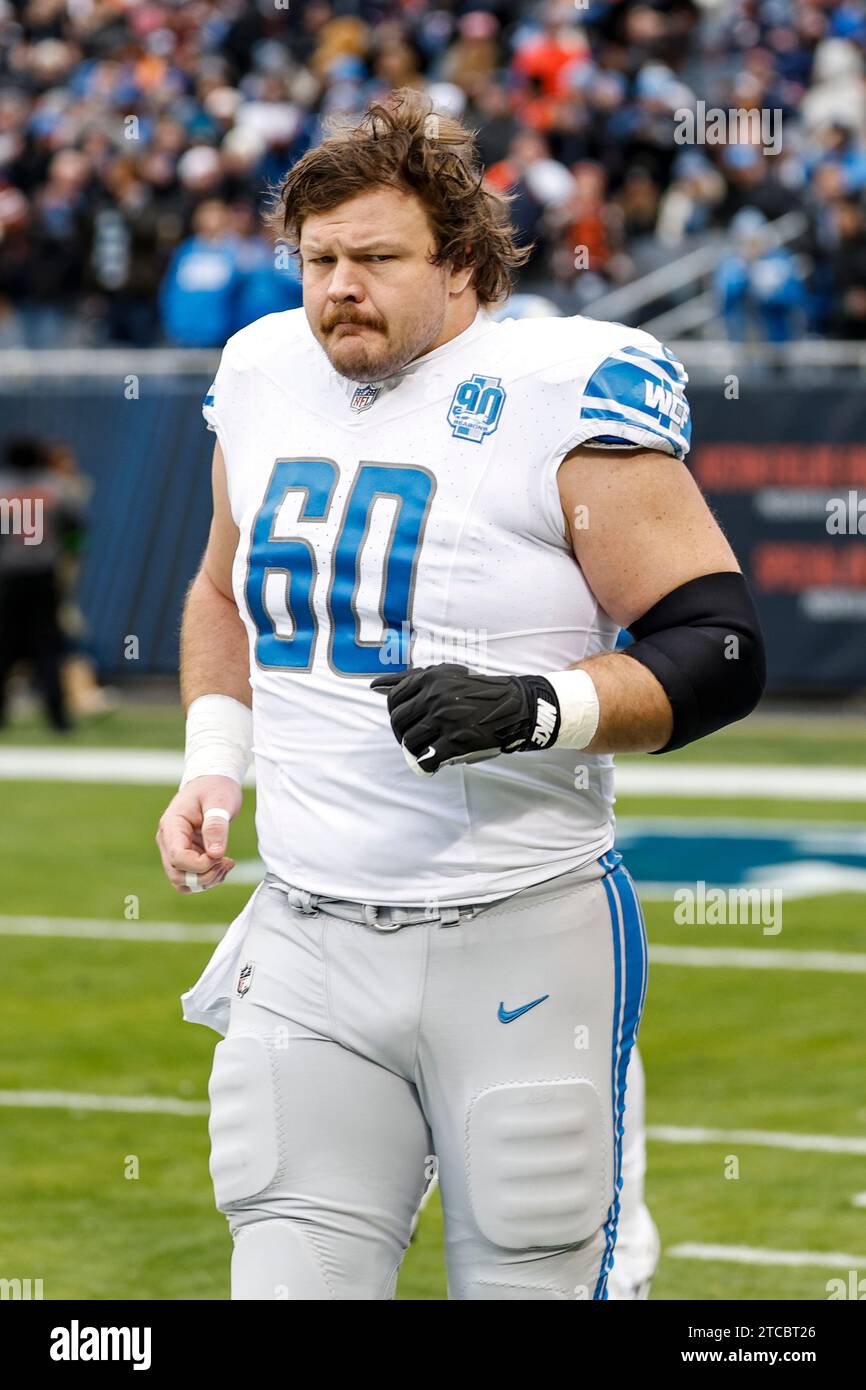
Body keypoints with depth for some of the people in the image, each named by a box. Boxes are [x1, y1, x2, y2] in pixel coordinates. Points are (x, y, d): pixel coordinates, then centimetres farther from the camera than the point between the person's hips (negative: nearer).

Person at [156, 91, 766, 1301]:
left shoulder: (556, 396, -10)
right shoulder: (268, 382, 9)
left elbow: (722, 651, -11)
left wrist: (535, 709, -25)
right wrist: (213, 763, 14)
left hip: (523, 942, -5)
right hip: (310, 944, 5)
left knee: (527, 1279, 3)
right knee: (290, 1282, -3)